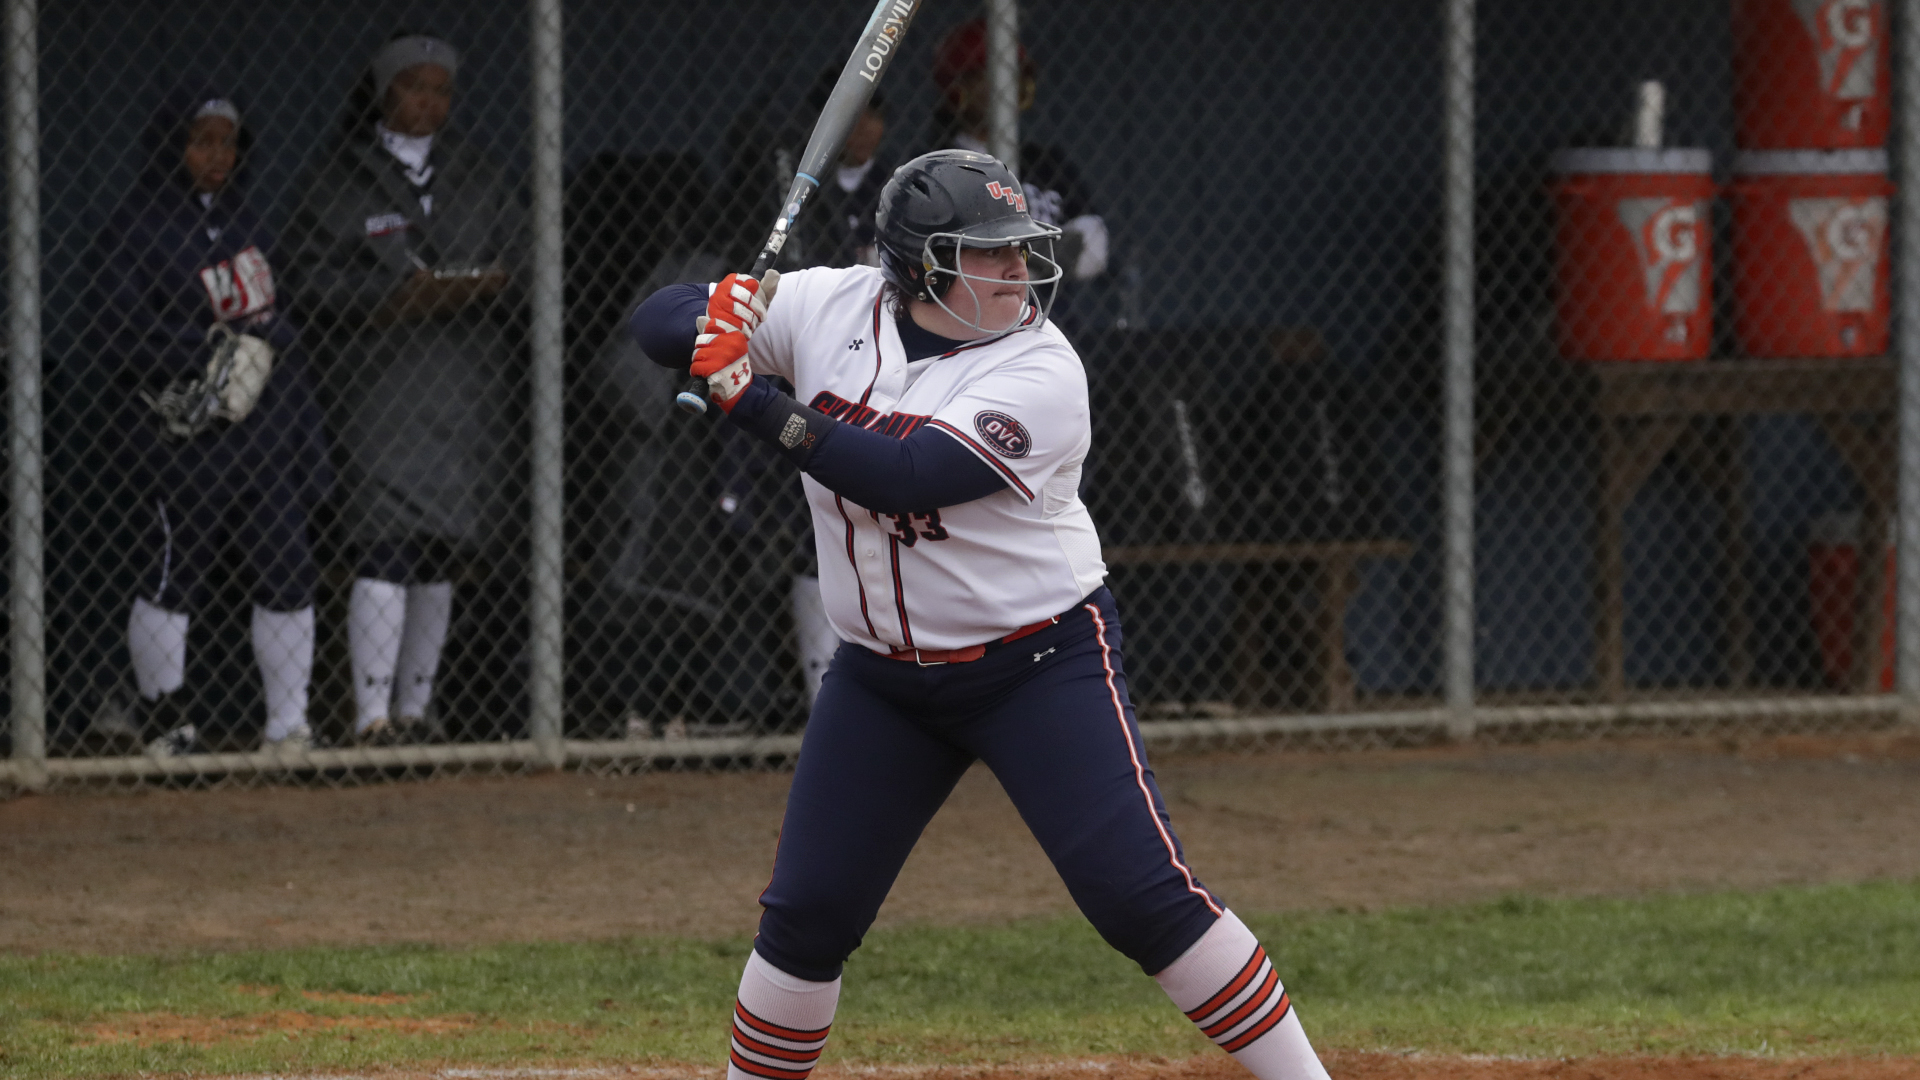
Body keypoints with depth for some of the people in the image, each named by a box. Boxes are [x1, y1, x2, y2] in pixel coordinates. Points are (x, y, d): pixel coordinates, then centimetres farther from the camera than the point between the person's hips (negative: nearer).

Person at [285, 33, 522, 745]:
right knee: (390, 544, -15)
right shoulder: (343, 182, 2)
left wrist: (483, 287, -9)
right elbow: (312, 279, -4)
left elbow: (516, 258, 13)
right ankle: (372, 718, -16)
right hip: (379, 380, -5)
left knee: (440, 552, 7)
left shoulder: (478, 178, 15)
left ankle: (414, 710, 14)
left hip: (467, 384, 5)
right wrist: (393, 298, -18)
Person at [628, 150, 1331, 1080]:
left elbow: (907, 479, -30)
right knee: (806, 916, 4)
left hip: (1043, 666, -4)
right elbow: (657, 321, -1)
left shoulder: (1041, 372, -19)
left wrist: (751, 401, -33)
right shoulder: (833, 309, -5)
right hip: (881, 679, 4)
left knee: (1142, 894, -13)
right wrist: (715, 323, -25)